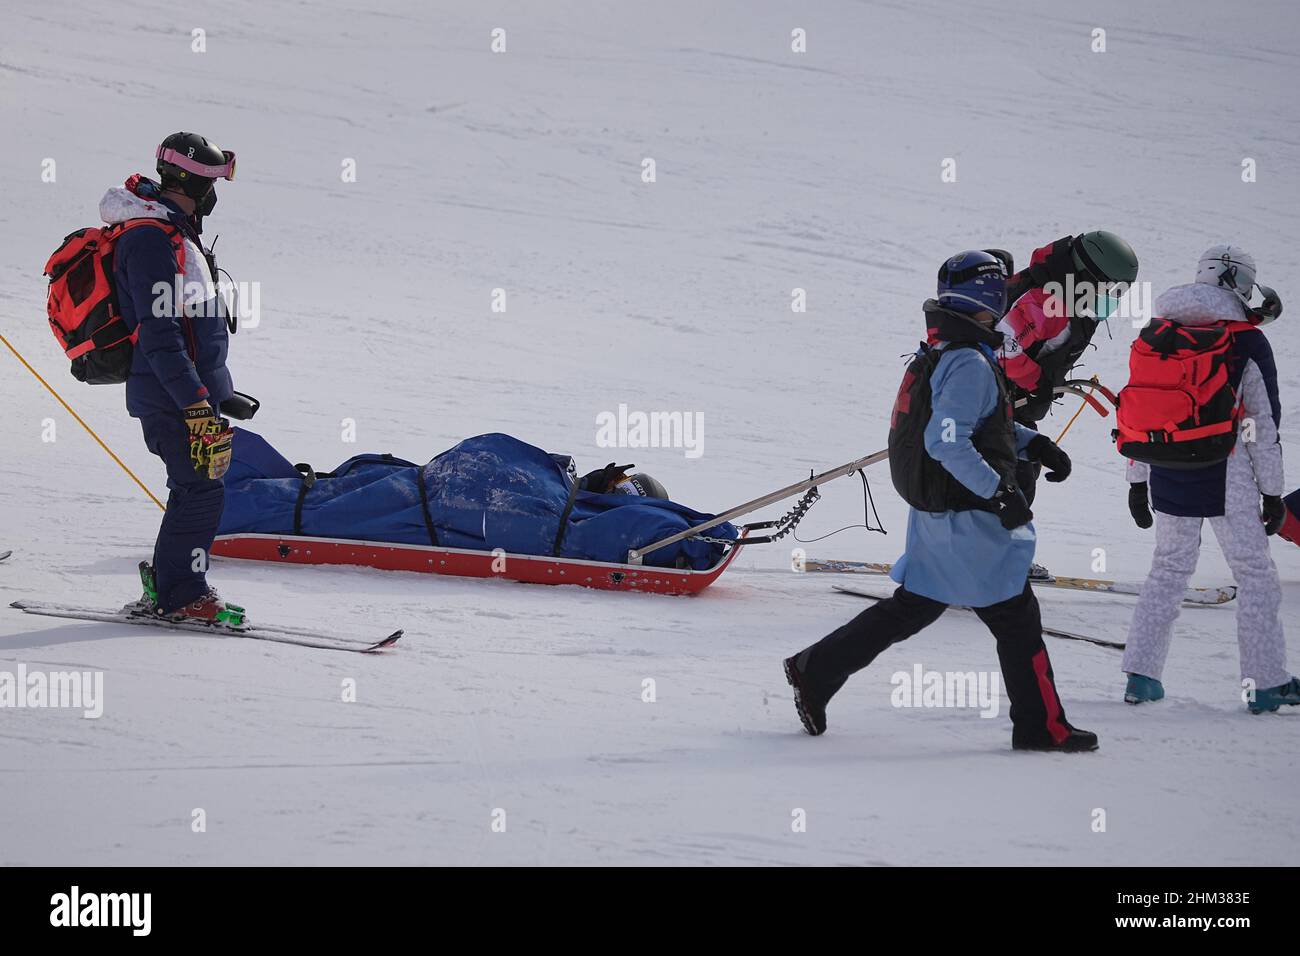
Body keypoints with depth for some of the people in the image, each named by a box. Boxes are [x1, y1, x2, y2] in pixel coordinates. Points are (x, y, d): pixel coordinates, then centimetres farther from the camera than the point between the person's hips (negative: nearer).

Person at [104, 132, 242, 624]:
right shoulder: (153, 241, -17)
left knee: (195, 488, 14)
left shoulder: (173, 234, 17)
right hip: (175, 395, -10)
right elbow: (160, 335, -23)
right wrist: (196, 404, -25)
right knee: (200, 488, -9)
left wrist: (213, 392, 28)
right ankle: (182, 595, -3)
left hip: (190, 391, 10)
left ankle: (167, 585, 22)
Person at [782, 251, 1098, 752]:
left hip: (934, 515, 10)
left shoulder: (938, 355, 11)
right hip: (969, 521, -10)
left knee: (911, 608, 16)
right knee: (1016, 618, 2)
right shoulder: (969, 364, -20)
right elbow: (947, 442, -27)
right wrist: (1000, 493, -25)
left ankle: (815, 669, 16)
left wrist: (1033, 443, 17)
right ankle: (1042, 726, 10)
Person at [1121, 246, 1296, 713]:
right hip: (1227, 478, -5)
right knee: (1256, 575, 6)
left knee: (1168, 570, 17)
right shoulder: (1247, 342, -8)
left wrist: (1137, 481, 18)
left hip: (1167, 476, 5)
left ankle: (1140, 674, 13)